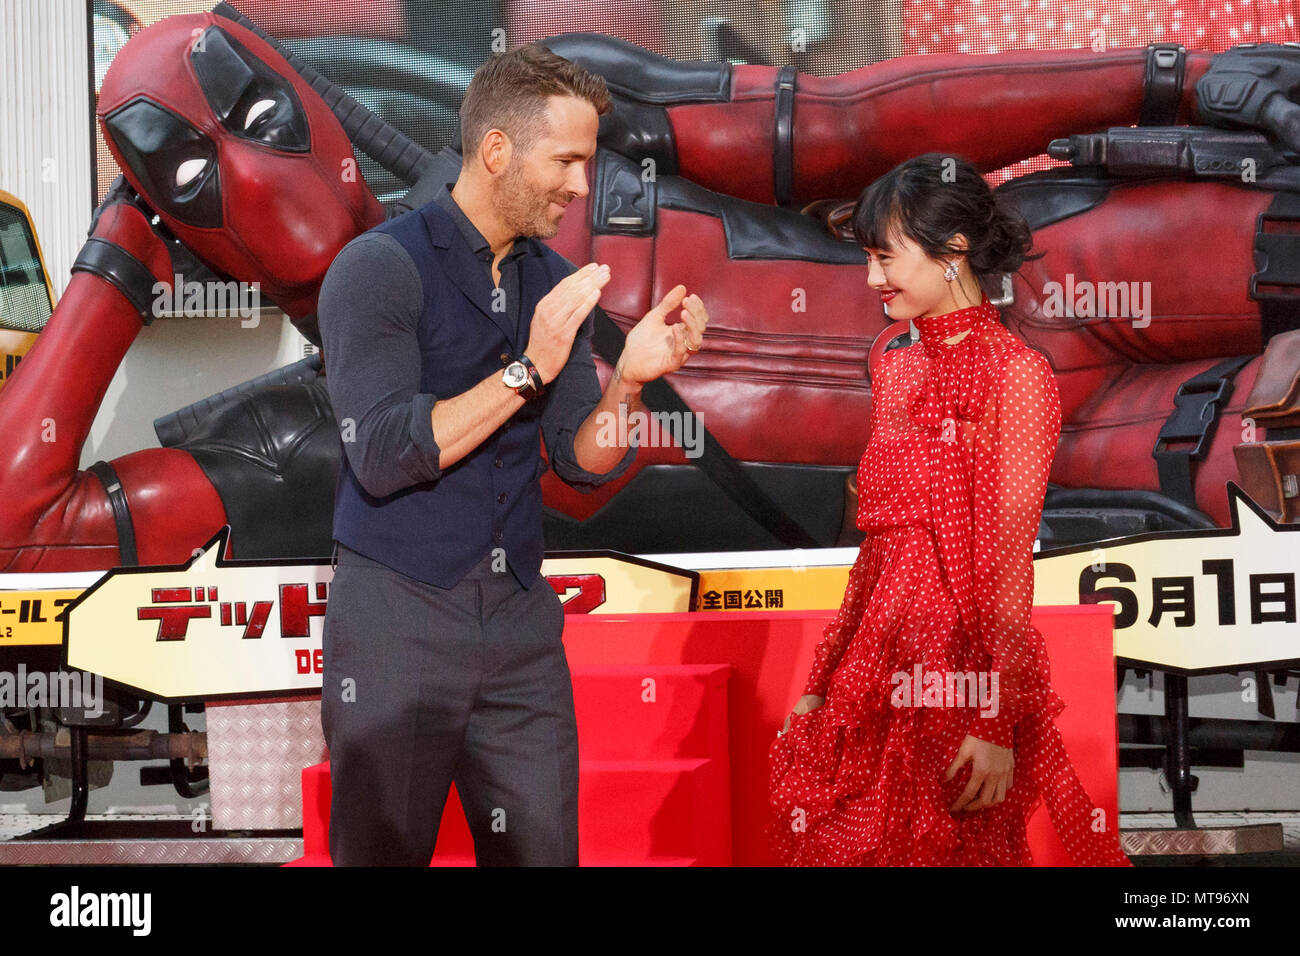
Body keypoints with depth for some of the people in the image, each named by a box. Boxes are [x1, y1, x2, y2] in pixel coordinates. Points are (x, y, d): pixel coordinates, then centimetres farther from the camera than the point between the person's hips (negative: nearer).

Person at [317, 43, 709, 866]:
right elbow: (383, 456, -19)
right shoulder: (380, 267, -10)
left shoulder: (555, 282, 9)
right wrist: (528, 371, -22)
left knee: (542, 849, 7)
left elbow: (584, 464, 7)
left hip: (521, 619, 5)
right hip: (398, 620, -5)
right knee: (385, 852, 4)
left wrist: (630, 378, -12)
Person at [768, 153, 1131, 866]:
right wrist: (820, 683, 12)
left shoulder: (1014, 373, -9)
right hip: (880, 666, 6)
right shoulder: (896, 370, 12)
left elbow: (1010, 560, -13)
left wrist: (997, 721, -16)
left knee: (956, 849, 3)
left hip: (963, 667, -6)